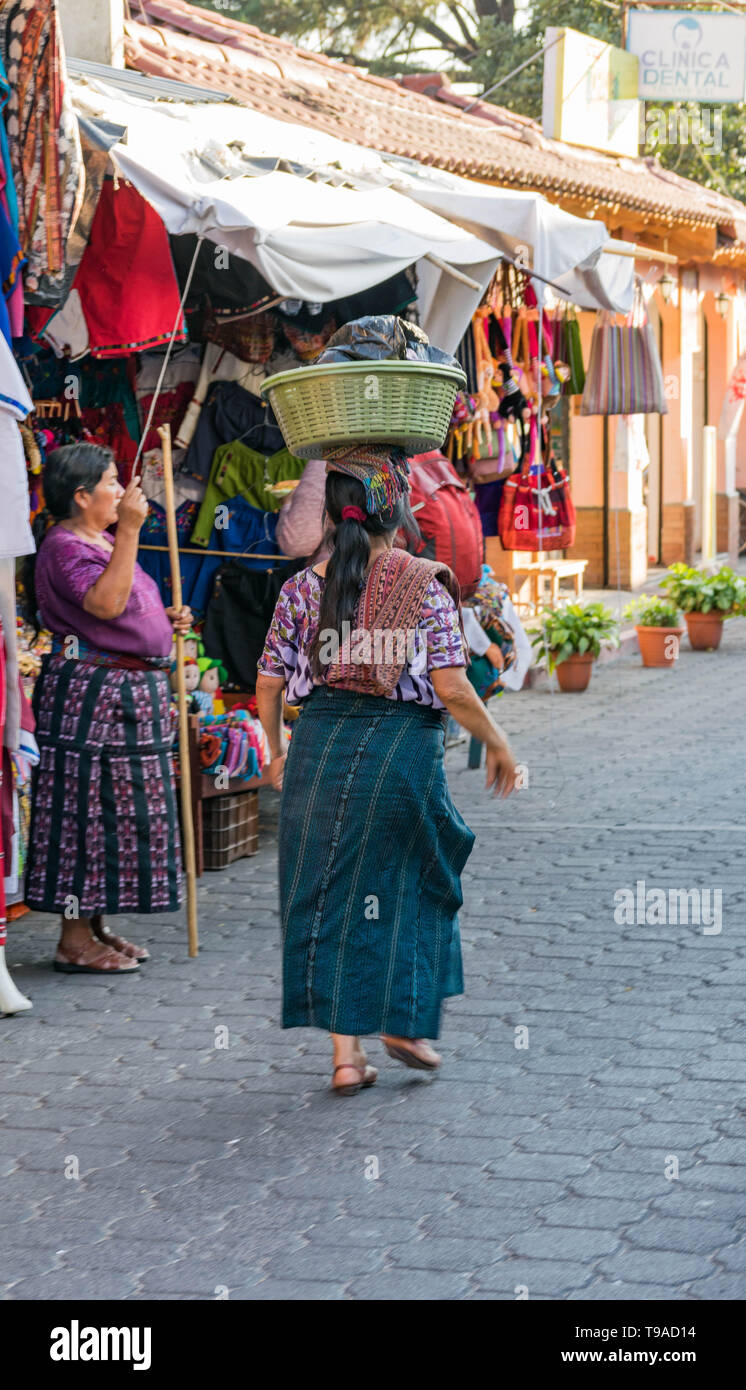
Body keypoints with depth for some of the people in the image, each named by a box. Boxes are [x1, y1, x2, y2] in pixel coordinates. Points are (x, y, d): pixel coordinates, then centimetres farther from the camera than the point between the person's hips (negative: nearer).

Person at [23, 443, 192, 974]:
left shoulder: (106, 543, 17)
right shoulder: (64, 546, -13)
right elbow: (104, 602, -30)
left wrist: (165, 622, 10)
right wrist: (129, 530, -30)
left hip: (131, 692, 10)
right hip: (89, 693, -10)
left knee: (114, 810, 13)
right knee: (86, 808, -6)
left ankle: (96, 926, 21)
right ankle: (75, 940, -2)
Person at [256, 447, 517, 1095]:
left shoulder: (304, 586, 3)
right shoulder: (426, 584, -5)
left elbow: (269, 684, 4)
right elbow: (451, 687, -11)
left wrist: (277, 751, 21)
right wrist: (497, 743, 4)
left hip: (320, 746, 2)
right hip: (403, 750, -2)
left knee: (330, 894, 9)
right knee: (408, 886, 19)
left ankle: (346, 1050, 10)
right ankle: (404, 1019, 19)